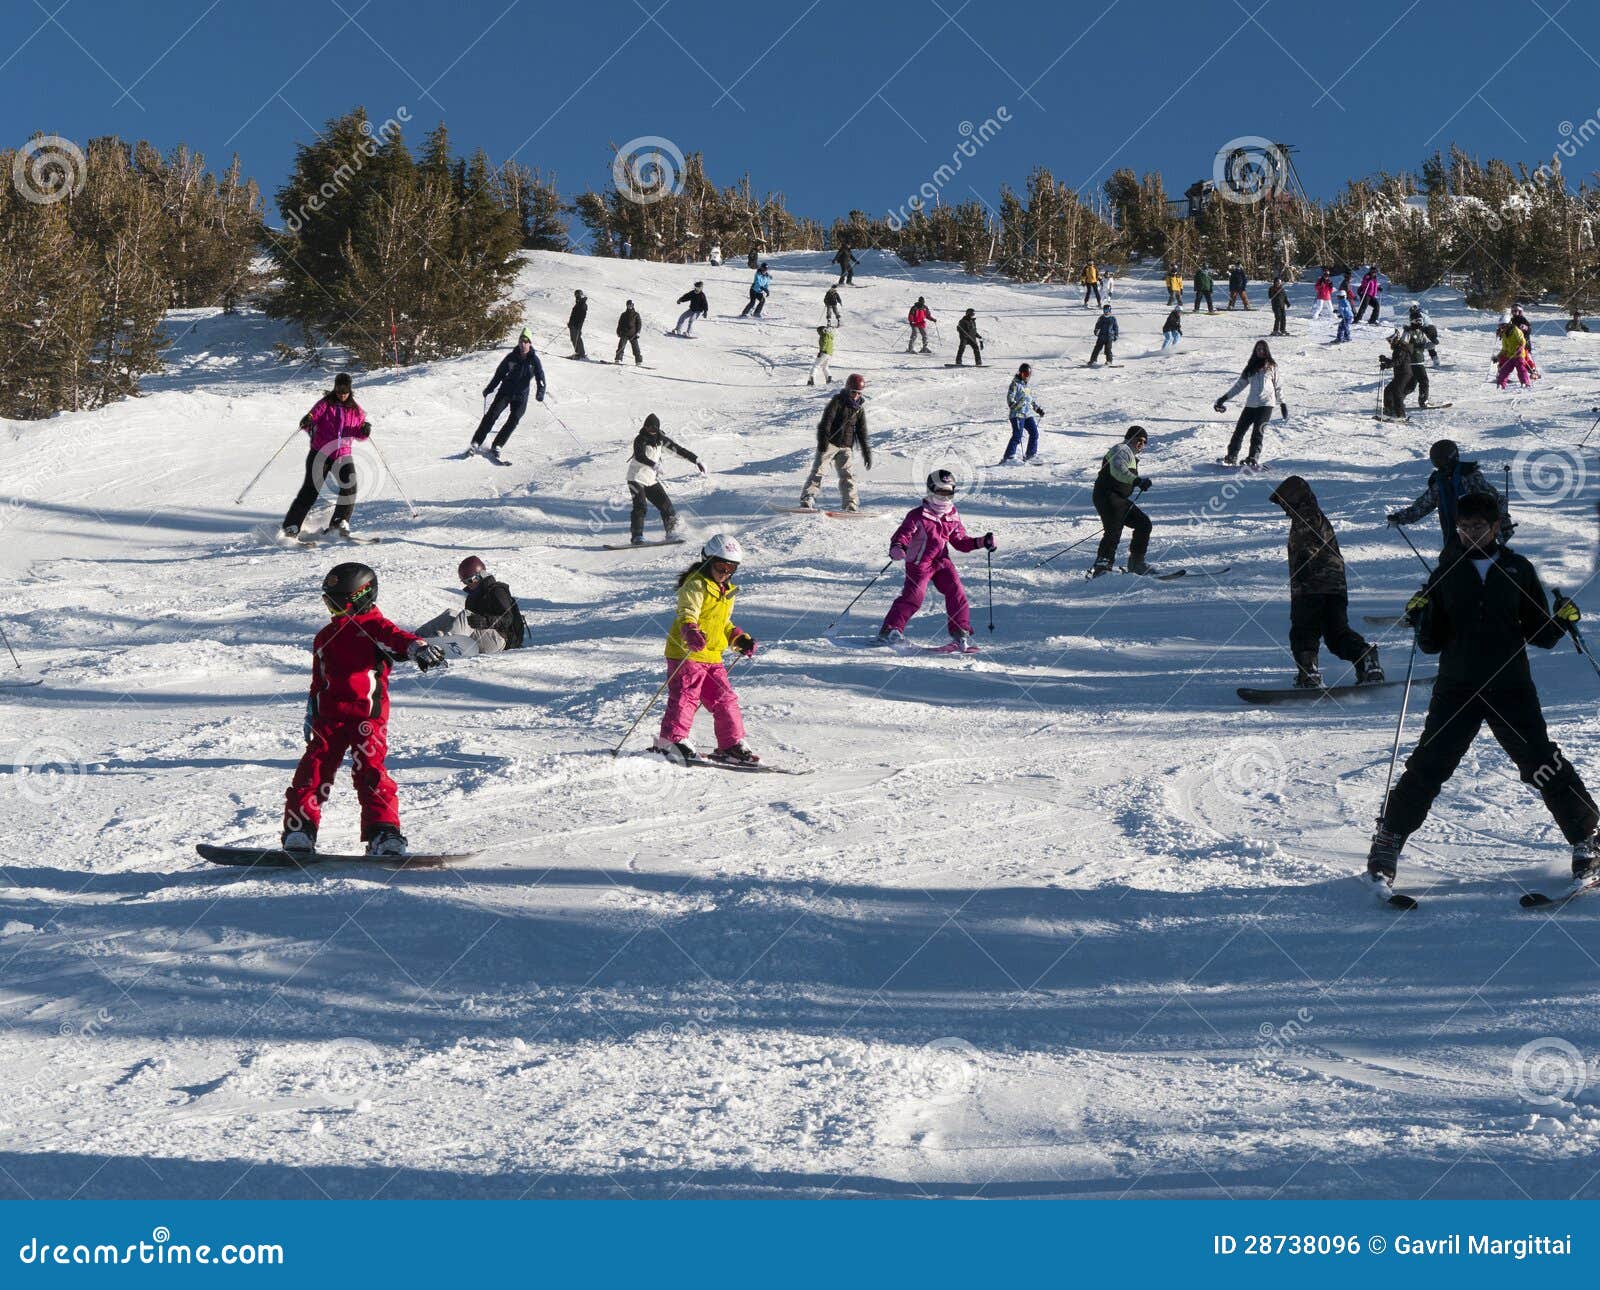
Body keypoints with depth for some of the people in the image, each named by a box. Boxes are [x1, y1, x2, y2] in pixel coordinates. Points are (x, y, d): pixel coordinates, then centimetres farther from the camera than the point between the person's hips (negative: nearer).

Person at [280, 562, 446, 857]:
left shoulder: (373, 626, 5)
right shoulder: (325, 638, 24)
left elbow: (397, 637, -15)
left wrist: (419, 648, -37)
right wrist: (311, 716, 27)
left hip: (368, 714, -5)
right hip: (329, 717, 5)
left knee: (370, 772, -15)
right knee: (313, 770, -4)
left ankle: (385, 835, -16)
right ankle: (299, 832, -2)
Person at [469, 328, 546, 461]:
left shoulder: (534, 360, -5)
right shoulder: (512, 357, -2)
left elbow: (540, 377, -8)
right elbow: (499, 373, 8)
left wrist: (540, 392, -26)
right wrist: (489, 389, 9)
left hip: (521, 396, 0)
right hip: (505, 391, 0)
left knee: (514, 420, -14)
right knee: (492, 414, -13)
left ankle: (496, 447, -7)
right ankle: (475, 444, -12)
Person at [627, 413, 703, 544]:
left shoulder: (660, 439, 4)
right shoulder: (640, 439, -14)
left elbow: (678, 449, 9)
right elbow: (639, 456, -33)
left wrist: (696, 460, 7)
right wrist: (654, 465, -49)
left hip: (651, 479, 6)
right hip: (636, 478, -6)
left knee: (665, 504, -2)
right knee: (640, 506, -18)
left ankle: (671, 533, 8)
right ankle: (636, 536, -16)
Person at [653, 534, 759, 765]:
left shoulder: (727, 592, 19)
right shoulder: (696, 585, -9)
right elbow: (687, 614, -23)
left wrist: (739, 639, 17)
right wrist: (691, 633, -42)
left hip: (713, 657, 8)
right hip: (686, 654, -8)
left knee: (725, 700, 6)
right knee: (685, 697, -10)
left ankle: (732, 744, 12)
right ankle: (671, 741, -3)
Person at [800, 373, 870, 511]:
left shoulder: (860, 408, 10)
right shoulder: (837, 401, -5)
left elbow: (862, 432, 15)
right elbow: (825, 422, -15)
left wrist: (867, 453, 12)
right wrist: (823, 441, -26)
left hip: (846, 446, 4)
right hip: (830, 443, -4)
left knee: (848, 474, -2)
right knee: (818, 469, -11)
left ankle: (850, 503, 1)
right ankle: (807, 499, -17)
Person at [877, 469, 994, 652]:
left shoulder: (953, 518, 8)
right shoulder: (918, 516, -12)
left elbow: (960, 541, 16)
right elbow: (902, 534, -17)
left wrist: (982, 542, 5)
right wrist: (897, 548, -39)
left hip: (942, 561, 5)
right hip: (919, 563, -5)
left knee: (956, 591, -8)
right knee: (914, 595, -15)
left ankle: (960, 631, 3)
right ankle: (890, 630, -6)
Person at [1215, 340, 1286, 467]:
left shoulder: (1272, 367, 8)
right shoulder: (1251, 368, 16)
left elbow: (1278, 386, 10)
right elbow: (1240, 384, 17)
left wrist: (1282, 404, 6)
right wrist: (1225, 398, 12)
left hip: (1266, 404, -4)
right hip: (1251, 403, 4)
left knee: (1257, 432, -14)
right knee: (1239, 430, -1)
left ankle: (1254, 458, -16)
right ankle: (1231, 457, 6)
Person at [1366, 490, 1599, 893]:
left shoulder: (1518, 570, 6)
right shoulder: (1446, 573, 7)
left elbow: (1540, 635, 9)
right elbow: (1432, 643, 7)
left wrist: (1563, 621, -11)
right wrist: (1422, 620, -12)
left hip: (1511, 688, 0)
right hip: (1456, 689, 0)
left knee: (1543, 765, -4)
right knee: (1428, 766, -6)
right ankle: (1388, 842, 6)